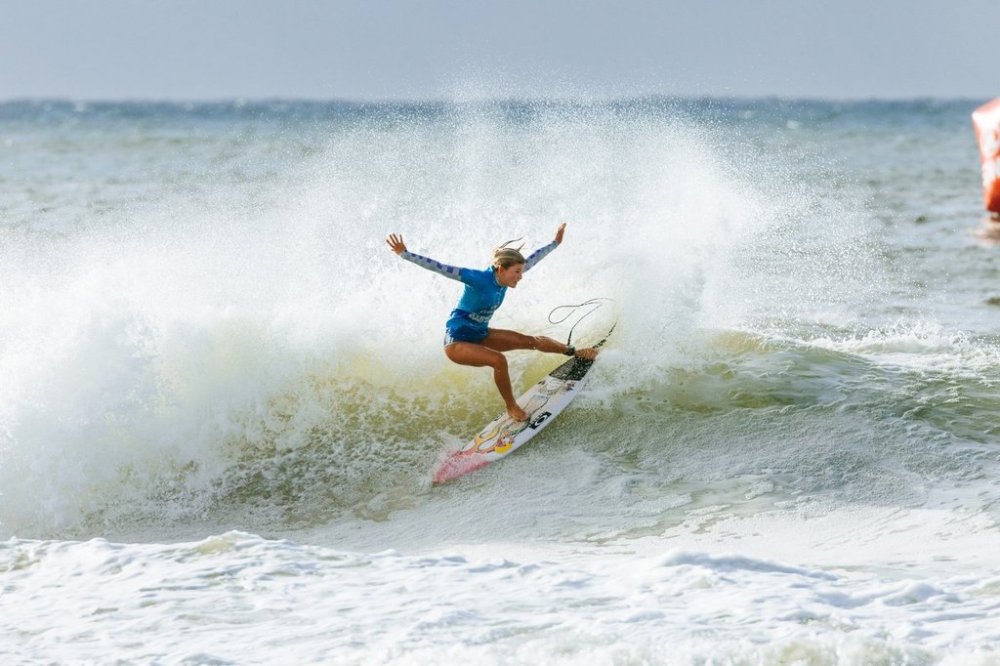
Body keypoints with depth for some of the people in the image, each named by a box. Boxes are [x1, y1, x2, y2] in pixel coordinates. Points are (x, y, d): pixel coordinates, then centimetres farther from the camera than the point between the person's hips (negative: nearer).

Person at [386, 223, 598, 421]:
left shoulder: (504, 276, -5)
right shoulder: (479, 279, -27)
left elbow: (531, 260, 13)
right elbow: (440, 268, -31)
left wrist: (555, 244, 26)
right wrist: (405, 254, -37)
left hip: (480, 335, 8)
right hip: (457, 341, -8)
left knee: (531, 341, 7)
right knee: (499, 360, -31)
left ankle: (575, 352, 29)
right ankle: (512, 408, -11)